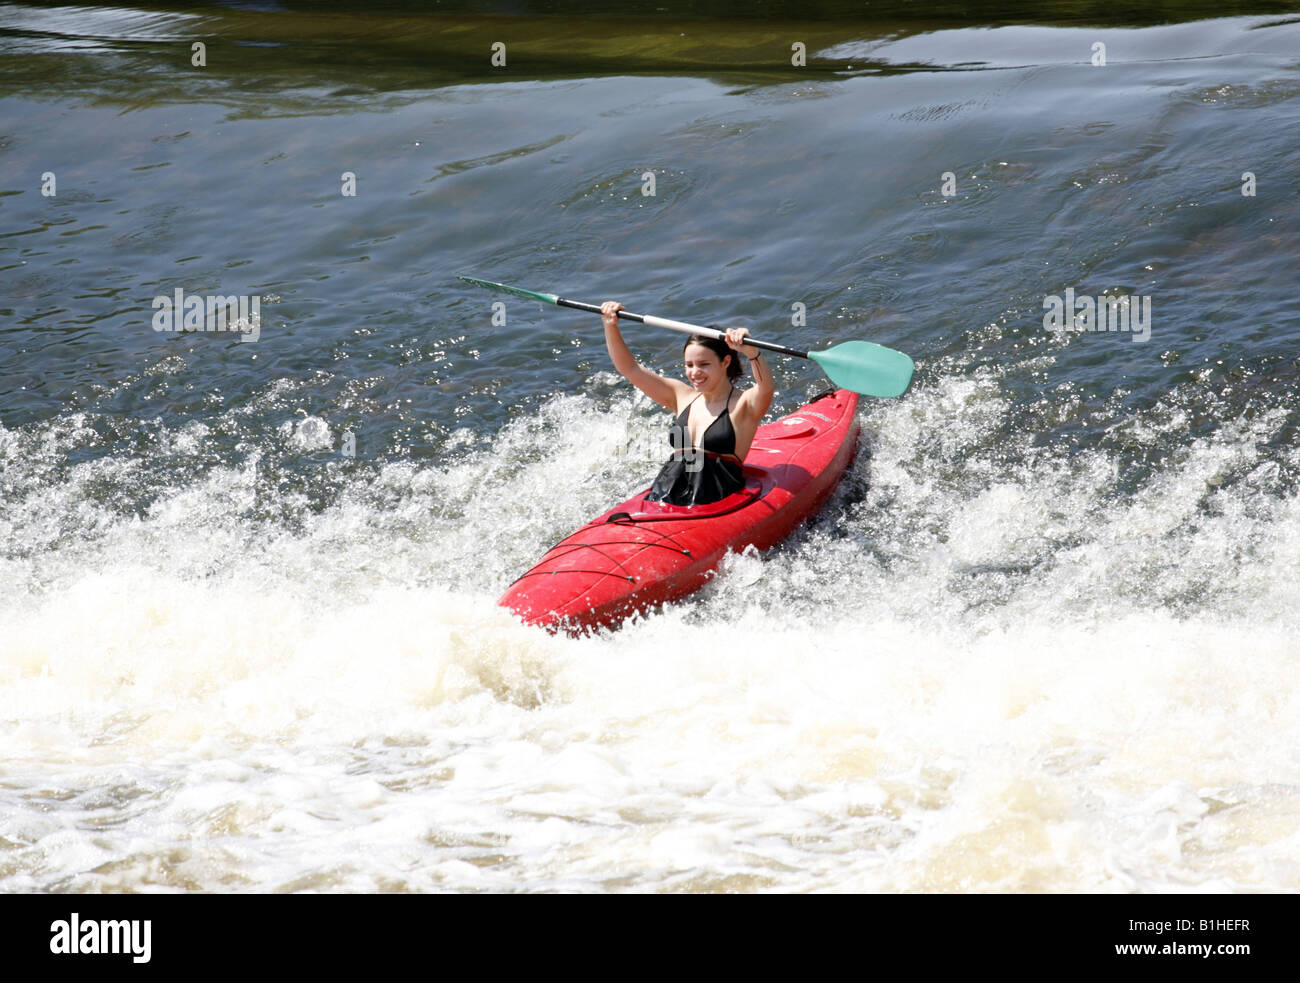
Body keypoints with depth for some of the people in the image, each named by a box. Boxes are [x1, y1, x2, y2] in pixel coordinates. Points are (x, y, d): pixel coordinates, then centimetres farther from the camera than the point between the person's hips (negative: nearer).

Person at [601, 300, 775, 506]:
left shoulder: (743, 405, 1)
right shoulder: (682, 396, 17)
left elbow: (765, 387, -22)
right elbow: (629, 368, 19)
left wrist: (750, 350, -39)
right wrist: (610, 326, 7)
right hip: (668, 495, 5)